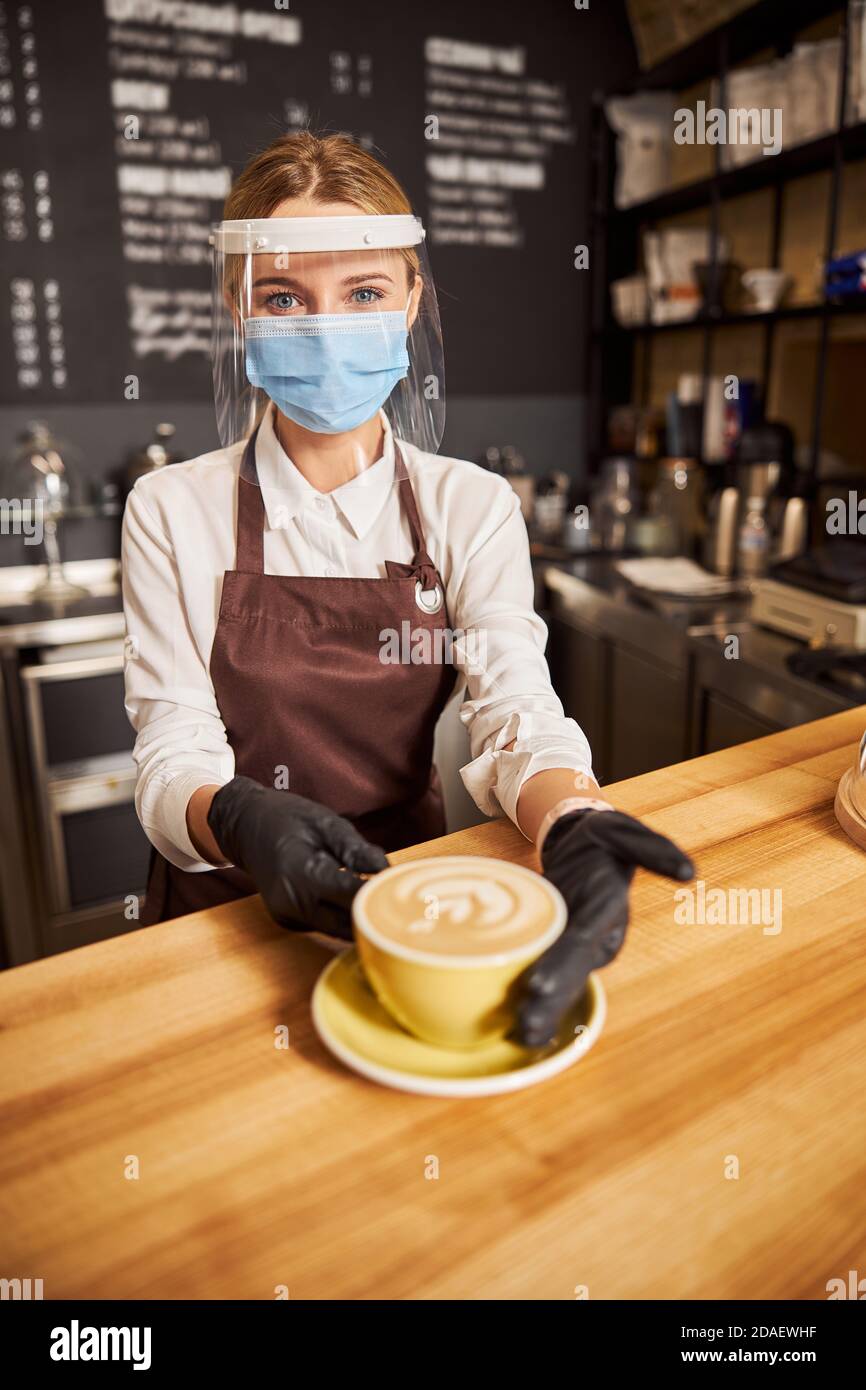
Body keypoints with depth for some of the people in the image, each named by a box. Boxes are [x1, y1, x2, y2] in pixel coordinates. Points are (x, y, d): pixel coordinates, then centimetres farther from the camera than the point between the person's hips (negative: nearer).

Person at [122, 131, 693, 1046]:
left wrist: (573, 824, -33)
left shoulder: (472, 508, 0)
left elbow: (517, 711, -11)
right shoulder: (172, 512, -4)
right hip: (228, 906, -1)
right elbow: (171, 758, -9)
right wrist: (241, 819, -32)